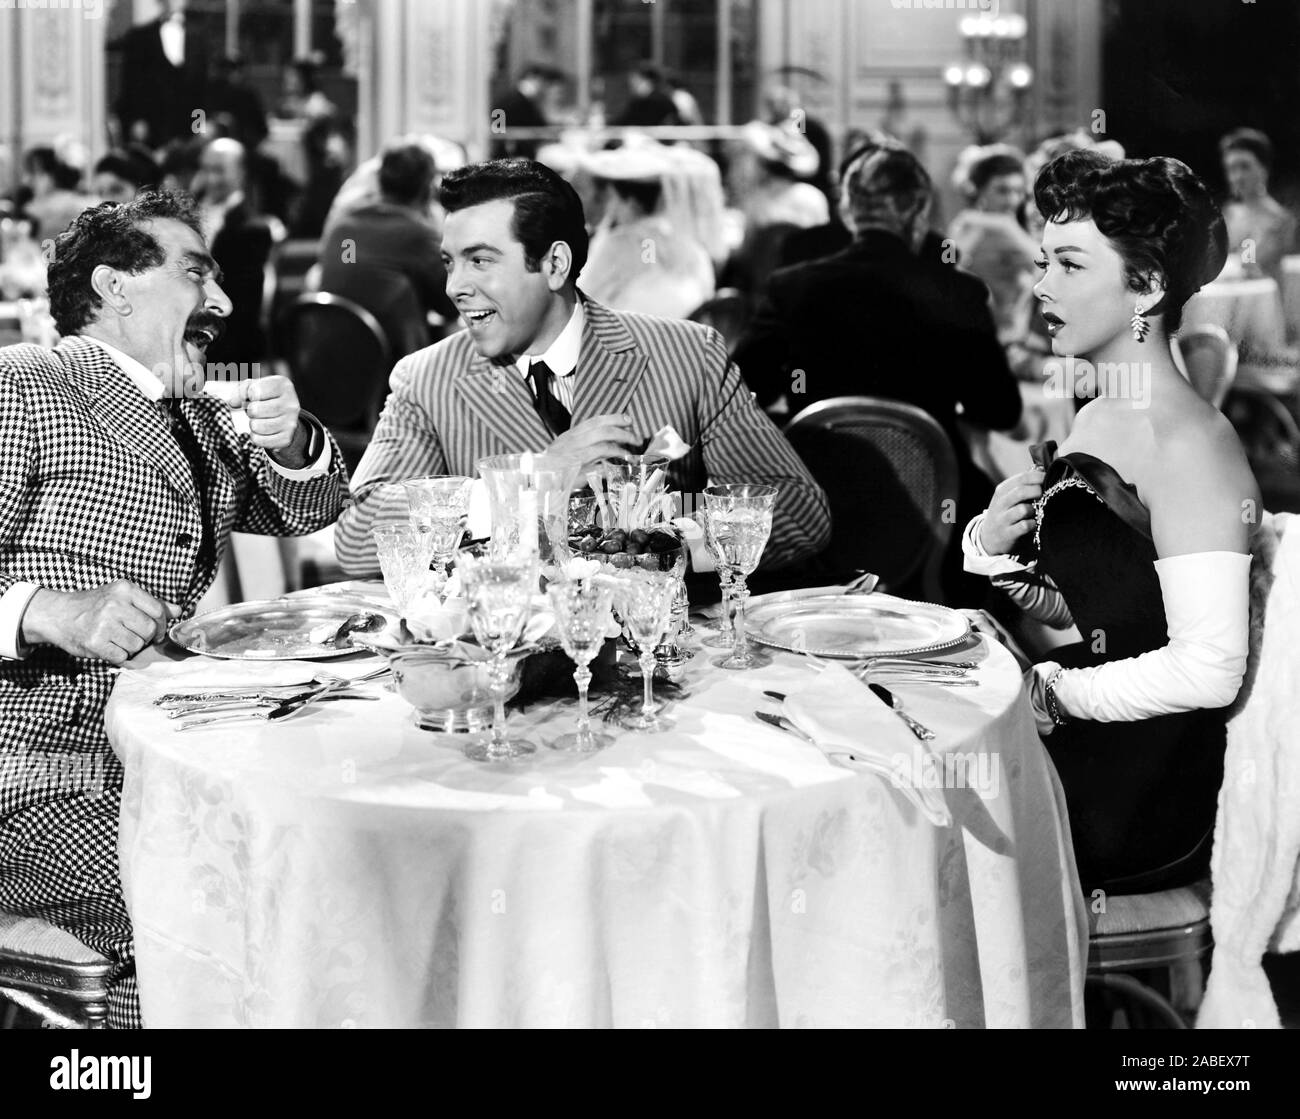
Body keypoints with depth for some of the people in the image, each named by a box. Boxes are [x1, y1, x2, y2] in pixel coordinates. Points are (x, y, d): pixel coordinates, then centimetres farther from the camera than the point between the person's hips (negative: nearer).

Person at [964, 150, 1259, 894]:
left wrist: (1052, 693, -17)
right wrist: (994, 547, -5)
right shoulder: (1098, 420, 10)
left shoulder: (1190, 445, -19)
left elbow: (1209, 669, -26)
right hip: (1083, 749, 8)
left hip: (1149, 799, -8)